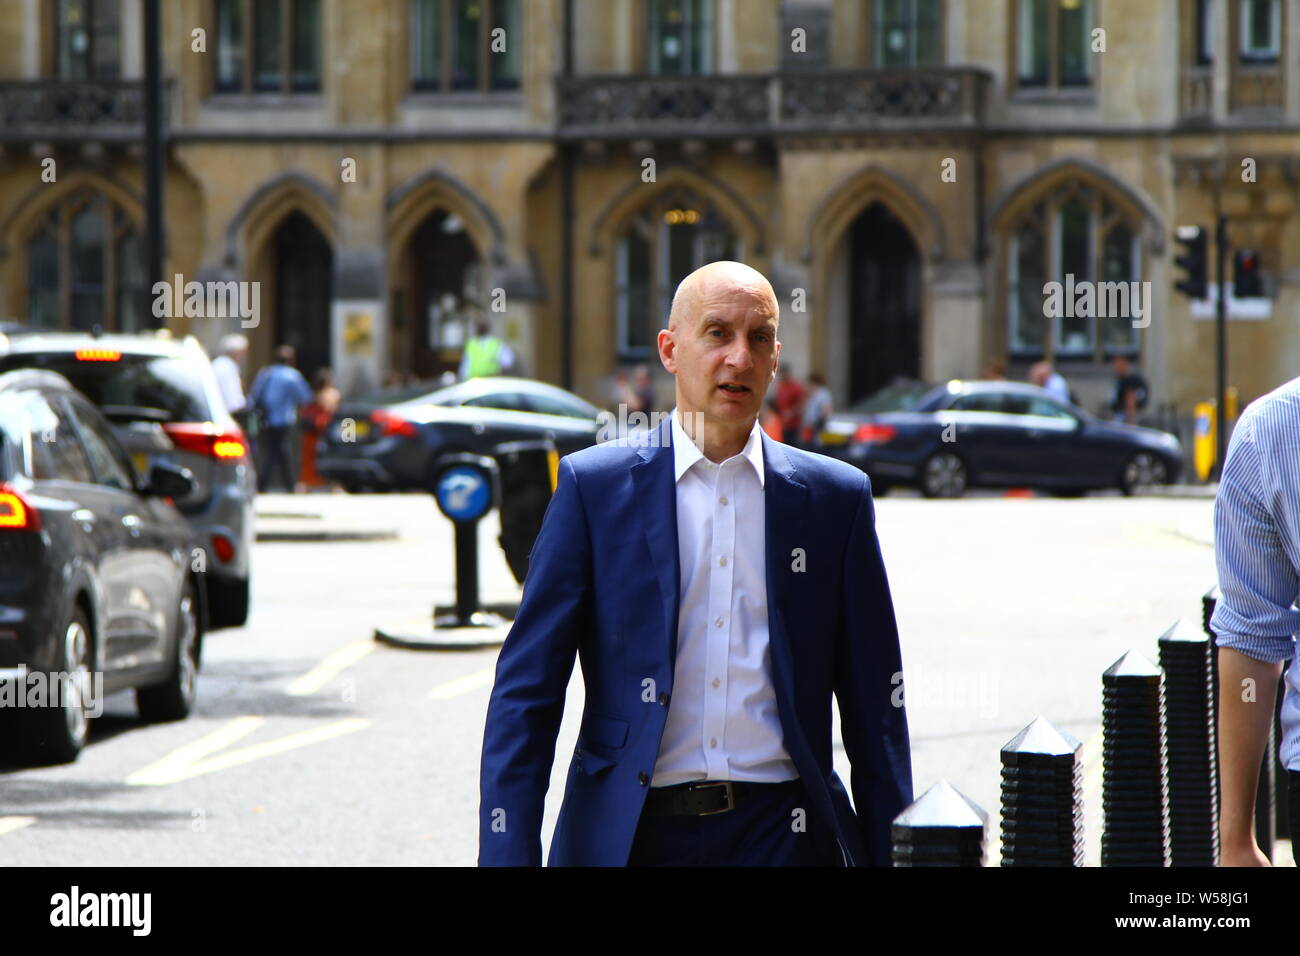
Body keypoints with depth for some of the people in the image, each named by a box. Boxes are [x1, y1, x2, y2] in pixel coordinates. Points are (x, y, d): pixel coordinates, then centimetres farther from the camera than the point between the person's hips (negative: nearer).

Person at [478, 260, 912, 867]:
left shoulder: (836, 497, 7)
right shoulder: (592, 485, 3)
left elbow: (874, 704, 9)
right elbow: (526, 693, 0)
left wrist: (887, 854, 5)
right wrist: (508, 854, -9)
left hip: (783, 837, 1)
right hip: (625, 838, -1)